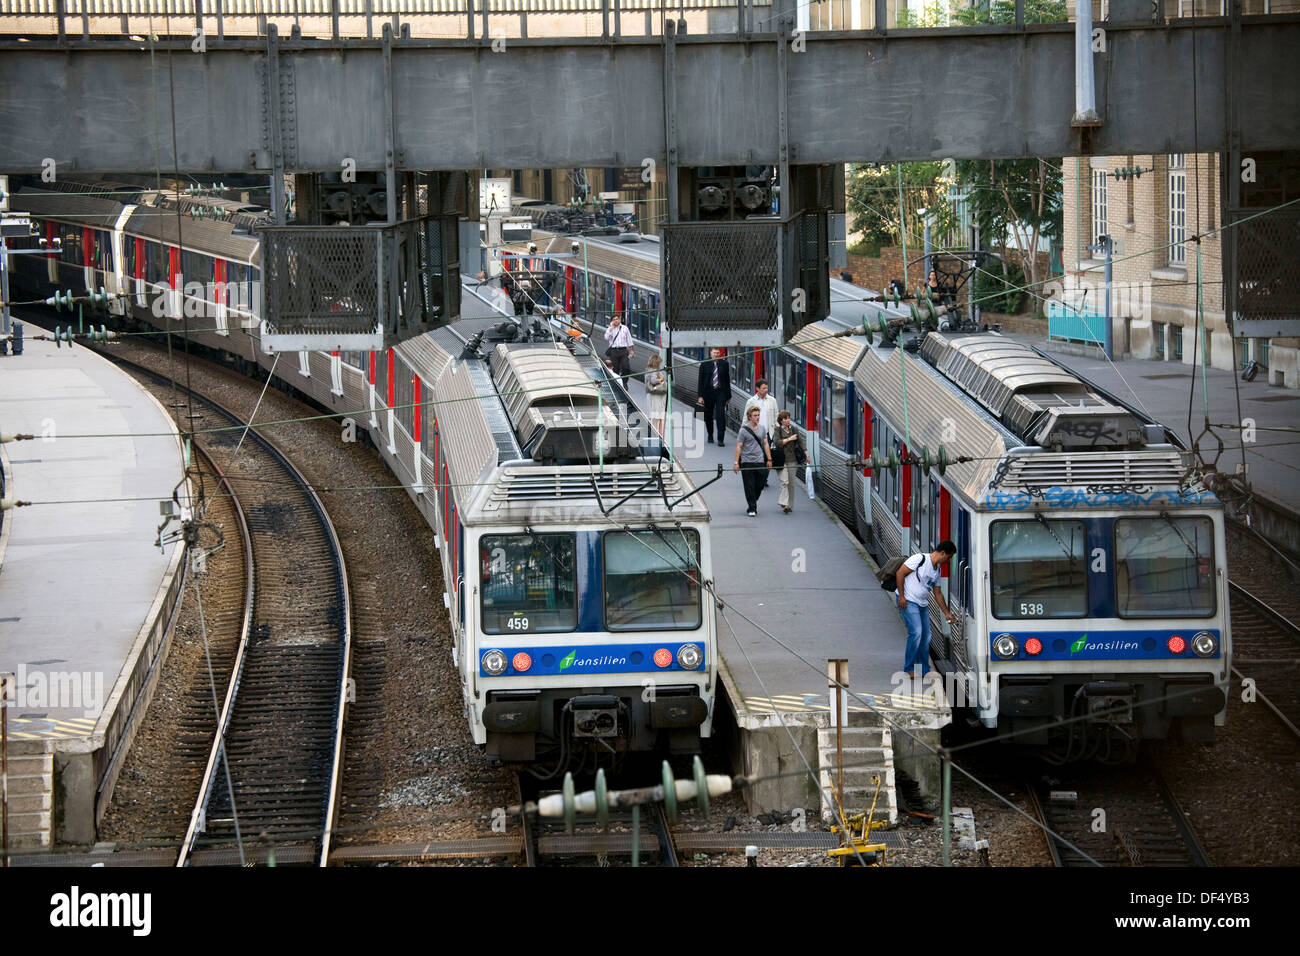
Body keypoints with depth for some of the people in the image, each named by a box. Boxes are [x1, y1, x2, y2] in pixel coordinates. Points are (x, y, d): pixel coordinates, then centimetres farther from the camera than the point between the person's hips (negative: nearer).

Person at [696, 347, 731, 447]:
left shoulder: (724, 364, 5)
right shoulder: (704, 364, 1)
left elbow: (727, 380, 9)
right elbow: (701, 381, 0)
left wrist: (728, 395, 9)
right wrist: (700, 396, -6)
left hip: (720, 392, -1)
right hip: (708, 392, 1)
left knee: (721, 415, -11)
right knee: (708, 416, 10)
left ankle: (721, 439, -12)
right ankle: (710, 435, 30)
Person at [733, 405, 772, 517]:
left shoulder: (762, 429, 9)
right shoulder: (744, 430, -6)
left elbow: (765, 444, 15)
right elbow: (739, 447, -6)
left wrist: (769, 459, 11)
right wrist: (736, 463, -10)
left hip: (760, 462, 4)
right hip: (747, 462, -4)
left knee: (759, 486, 6)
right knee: (750, 487, -3)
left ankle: (751, 504, 28)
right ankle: (752, 509, 4)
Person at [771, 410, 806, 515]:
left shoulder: (794, 430, 10)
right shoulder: (777, 431, 0)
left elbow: (801, 442, 11)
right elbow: (777, 442, -15)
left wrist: (806, 455, 5)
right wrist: (789, 439, -11)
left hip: (793, 460, 3)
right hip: (781, 461, -3)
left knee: (791, 483, 6)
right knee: (784, 481, -14)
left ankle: (790, 505, 15)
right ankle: (784, 503, -15)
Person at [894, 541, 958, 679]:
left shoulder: (937, 570, 12)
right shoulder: (920, 559, -15)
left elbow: (937, 593, 19)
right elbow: (900, 573, -15)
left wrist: (947, 613, 18)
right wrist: (901, 596, -17)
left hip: (923, 604, 9)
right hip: (908, 601, -9)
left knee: (925, 636, 7)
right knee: (916, 633, -16)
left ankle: (924, 670, 16)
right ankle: (909, 670, -9)